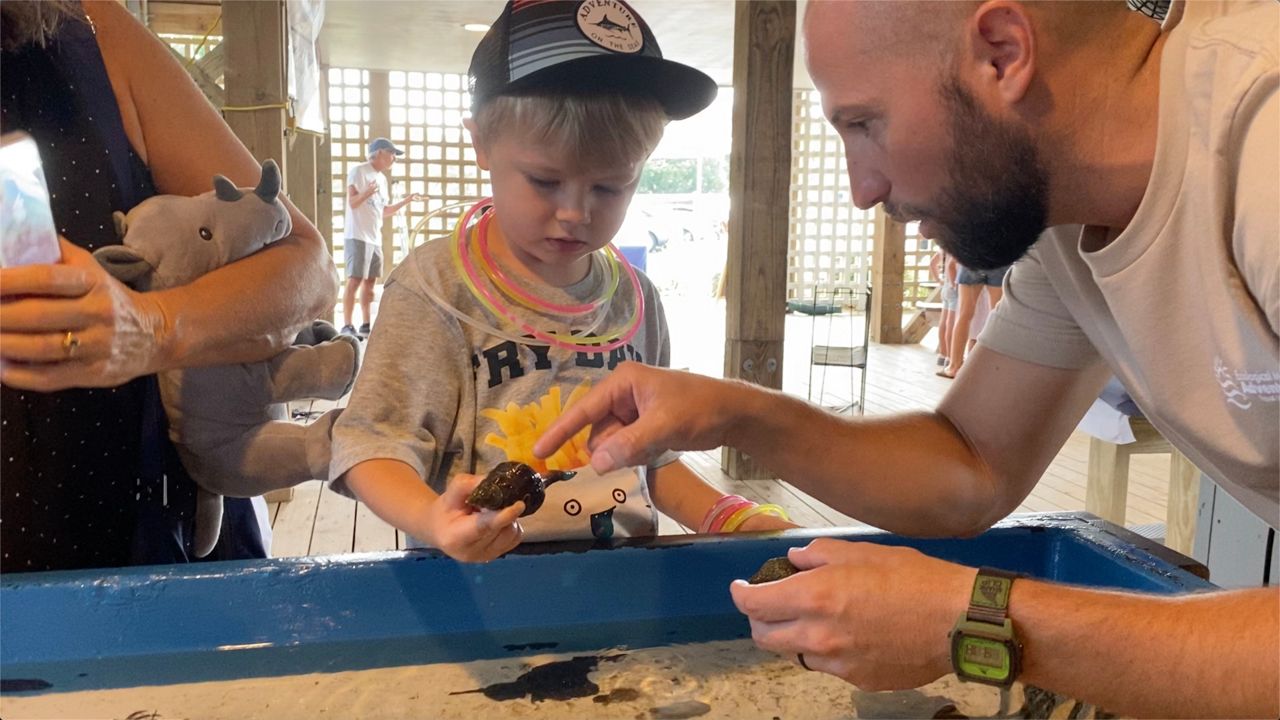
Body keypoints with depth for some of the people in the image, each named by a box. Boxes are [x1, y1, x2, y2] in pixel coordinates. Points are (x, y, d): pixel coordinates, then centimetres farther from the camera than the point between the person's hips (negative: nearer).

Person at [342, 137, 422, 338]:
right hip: (358, 237, -9)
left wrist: (406, 200, 17)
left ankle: (367, 325, 16)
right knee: (355, 280, -11)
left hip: (375, 238, 9)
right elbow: (352, 202, -15)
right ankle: (347, 326, -10)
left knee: (369, 281, 10)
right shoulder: (358, 171, -7)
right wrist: (366, 193, -34)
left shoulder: (382, 179, 18)